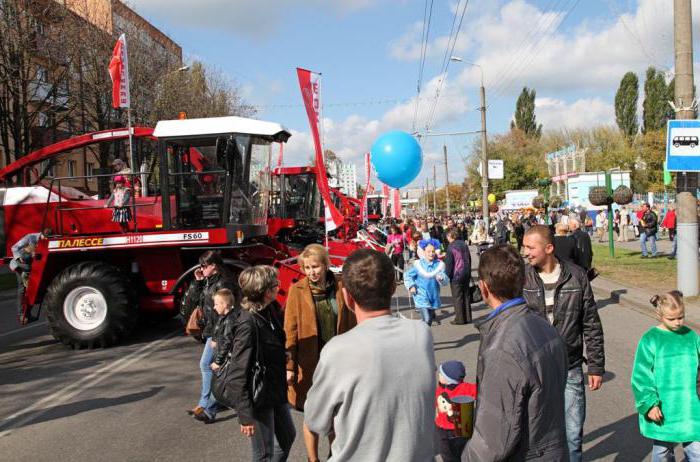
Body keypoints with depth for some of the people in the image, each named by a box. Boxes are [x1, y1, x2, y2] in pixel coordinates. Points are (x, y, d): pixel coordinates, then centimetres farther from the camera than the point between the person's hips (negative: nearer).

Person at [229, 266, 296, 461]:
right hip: (259, 398, -8)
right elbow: (238, 374, -23)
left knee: (287, 436, 26)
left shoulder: (271, 310, -1)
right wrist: (245, 415, -22)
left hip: (277, 391, 9)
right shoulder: (248, 324, -25)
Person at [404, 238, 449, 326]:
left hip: (433, 297, 3)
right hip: (422, 297, -3)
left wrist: (441, 278, -31)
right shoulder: (418, 264, -5)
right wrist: (411, 286, -5)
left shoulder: (439, 265, -2)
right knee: (426, 320, -17)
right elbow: (407, 275, 7)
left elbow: (446, 281, -10)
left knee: (430, 320, 17)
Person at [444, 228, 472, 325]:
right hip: (466, 273, 7)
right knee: (466, 296, 13)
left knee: (457, 297, 0)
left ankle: (459, 319, 3)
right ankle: (467, 318, 17)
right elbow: (469, 259, 15)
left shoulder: (451, 246, -13)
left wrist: (447, 276, -5)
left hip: (456, 275, -7)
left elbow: (449, 263, -13)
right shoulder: (464, 244, 7)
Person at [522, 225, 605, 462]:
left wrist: (596, 366, 3)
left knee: (572, 433, 10)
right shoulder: (521, 278, -4)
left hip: (569, 369, 0)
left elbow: (591, 326, 3)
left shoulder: (576, 276, -3)